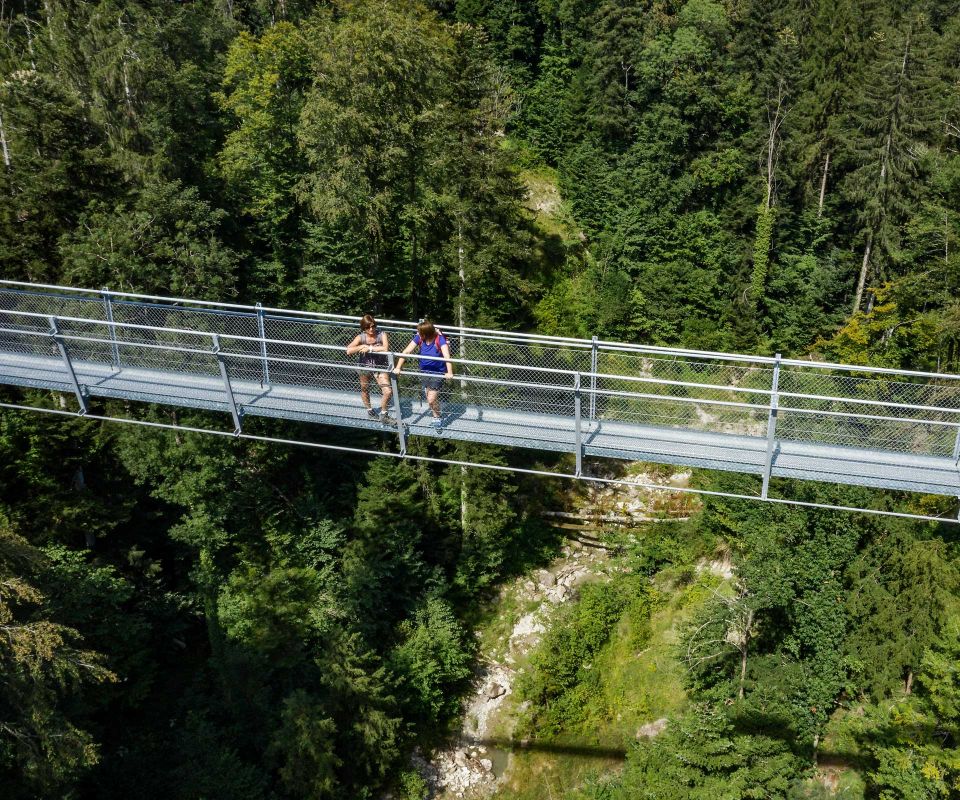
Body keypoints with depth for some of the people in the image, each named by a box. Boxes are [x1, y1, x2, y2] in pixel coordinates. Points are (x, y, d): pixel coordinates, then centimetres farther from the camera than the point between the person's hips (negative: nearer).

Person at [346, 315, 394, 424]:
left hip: (380, 367, -1)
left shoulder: (382, 335, -18)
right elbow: (348, 351, -25)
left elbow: (385, 348, -36)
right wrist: (362, 346, -31)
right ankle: (369, 410, 49)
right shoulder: (361, 337, -15)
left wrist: (369, 348, -32)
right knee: (364, 390, 20)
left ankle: (383, 415, 11)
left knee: (388, 391, -12)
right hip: (365, 366, 1)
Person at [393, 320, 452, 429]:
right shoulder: (419, 338, -13)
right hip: (424, 371, 5)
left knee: (431, 399, -9)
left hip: (438, 372, -5)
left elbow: (446, 356, -36)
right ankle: (436, 417, 40)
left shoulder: (440, 339, -25)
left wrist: (449, 373, -49)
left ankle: (438, 418, 18)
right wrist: (398, 367, -23)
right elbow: (406, 352, -14)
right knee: (430, 398, 16)